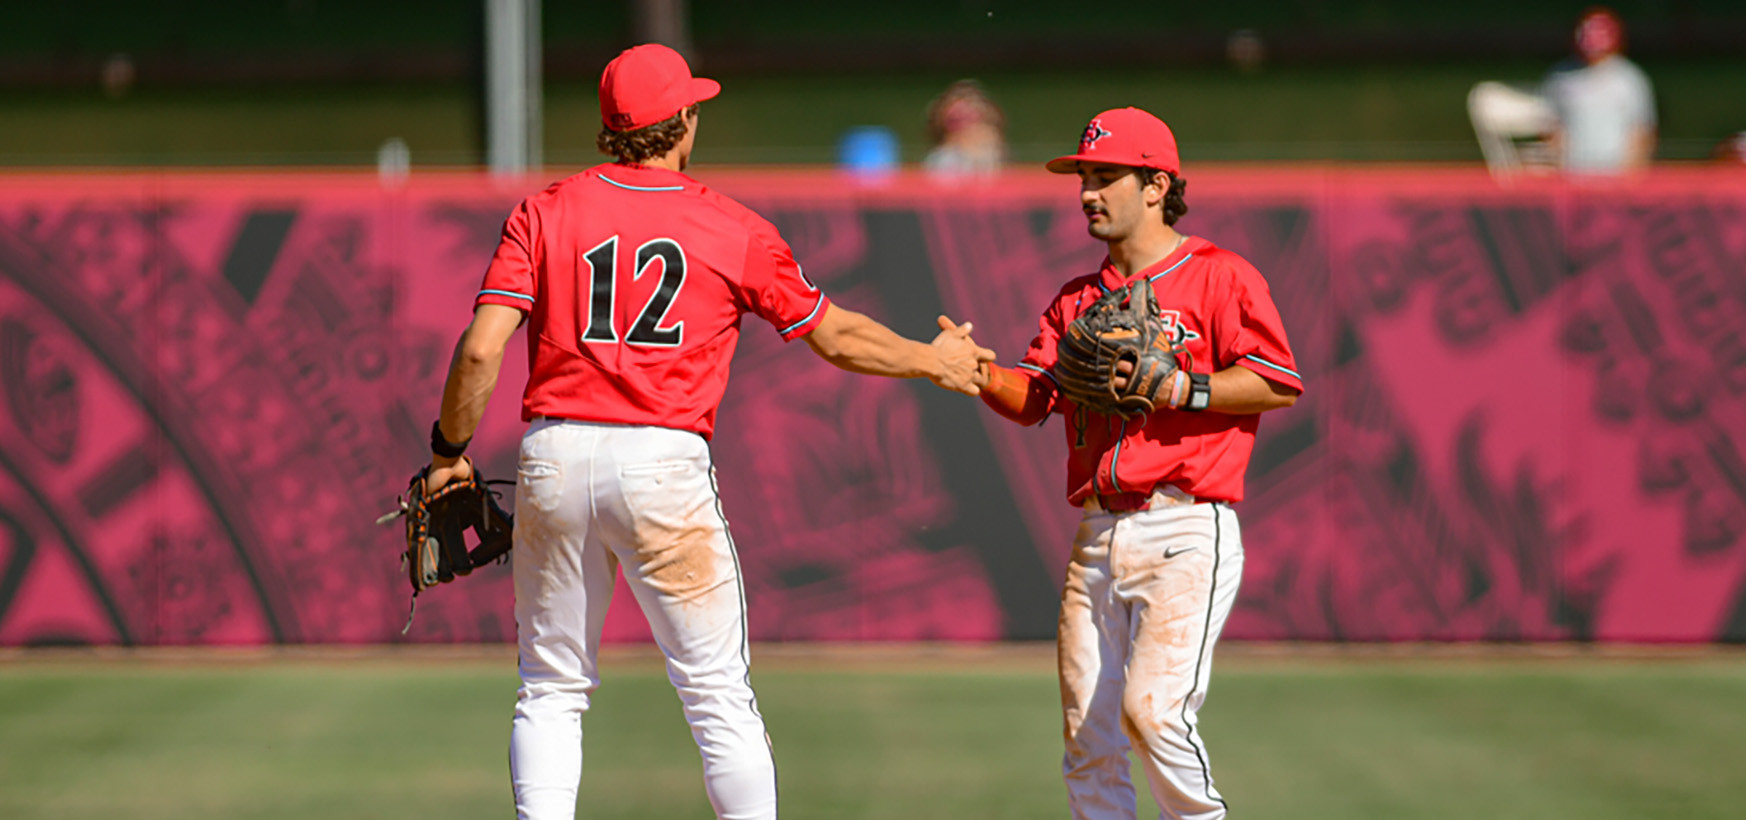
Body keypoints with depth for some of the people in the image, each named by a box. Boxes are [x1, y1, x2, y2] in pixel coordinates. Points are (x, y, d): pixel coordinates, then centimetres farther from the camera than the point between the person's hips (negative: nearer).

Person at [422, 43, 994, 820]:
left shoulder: (544, 214, 5)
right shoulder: (734, 230, 4)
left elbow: (480, 349, -4)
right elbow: (835, 336, 13)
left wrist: (448, 451, 9)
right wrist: (933, 361, 29)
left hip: (552, 459, 2)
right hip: (664, 463, -2)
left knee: (552, 691, 12)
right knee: (721, 697, 6)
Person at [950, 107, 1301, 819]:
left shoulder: (1220, 277, 0)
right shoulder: (1078, 299, 20)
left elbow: (1278, 385, -8)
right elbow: (1031, 396, 11)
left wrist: (1176, 389, -16)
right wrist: (981, 374, -8)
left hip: (1186, 533, -7)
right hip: (1098, 538, 7)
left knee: (1153, 710, -19)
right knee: (1087, 734, 4)